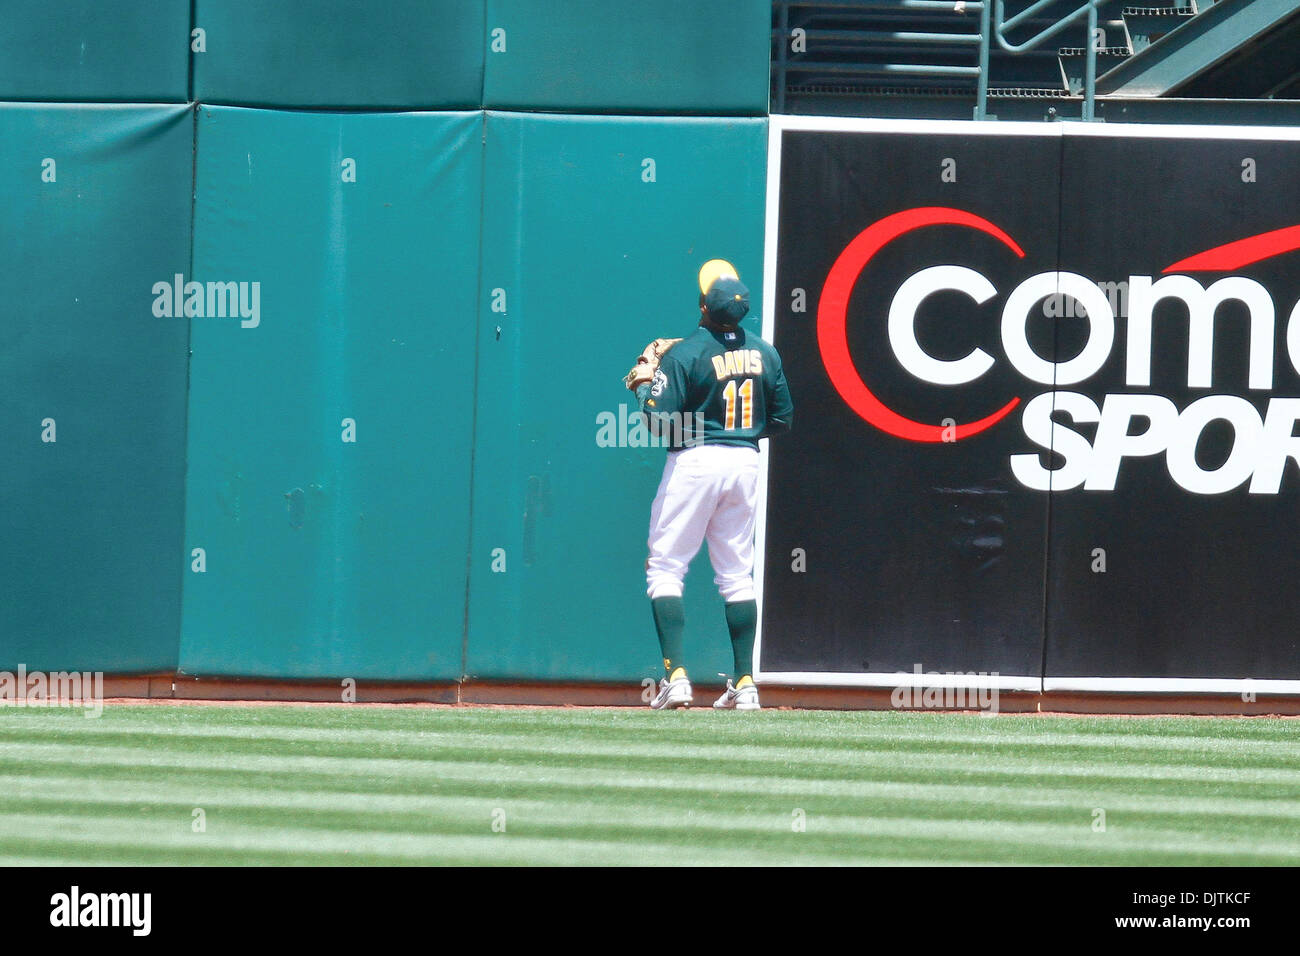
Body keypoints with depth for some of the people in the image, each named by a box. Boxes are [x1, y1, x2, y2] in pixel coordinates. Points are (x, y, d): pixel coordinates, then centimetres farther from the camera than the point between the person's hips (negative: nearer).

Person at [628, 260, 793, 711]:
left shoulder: (685, 354, -13)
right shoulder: (763, 353, 3)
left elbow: (661, 420, -15)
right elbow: (782, 418, 8)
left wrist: (643, 385, 2)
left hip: (695, 461, -5)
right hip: (745, 462, 5)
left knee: (665, 567, 2)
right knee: (737, 574, 12)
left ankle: (676, 674, -11)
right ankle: (744, 682, 8)